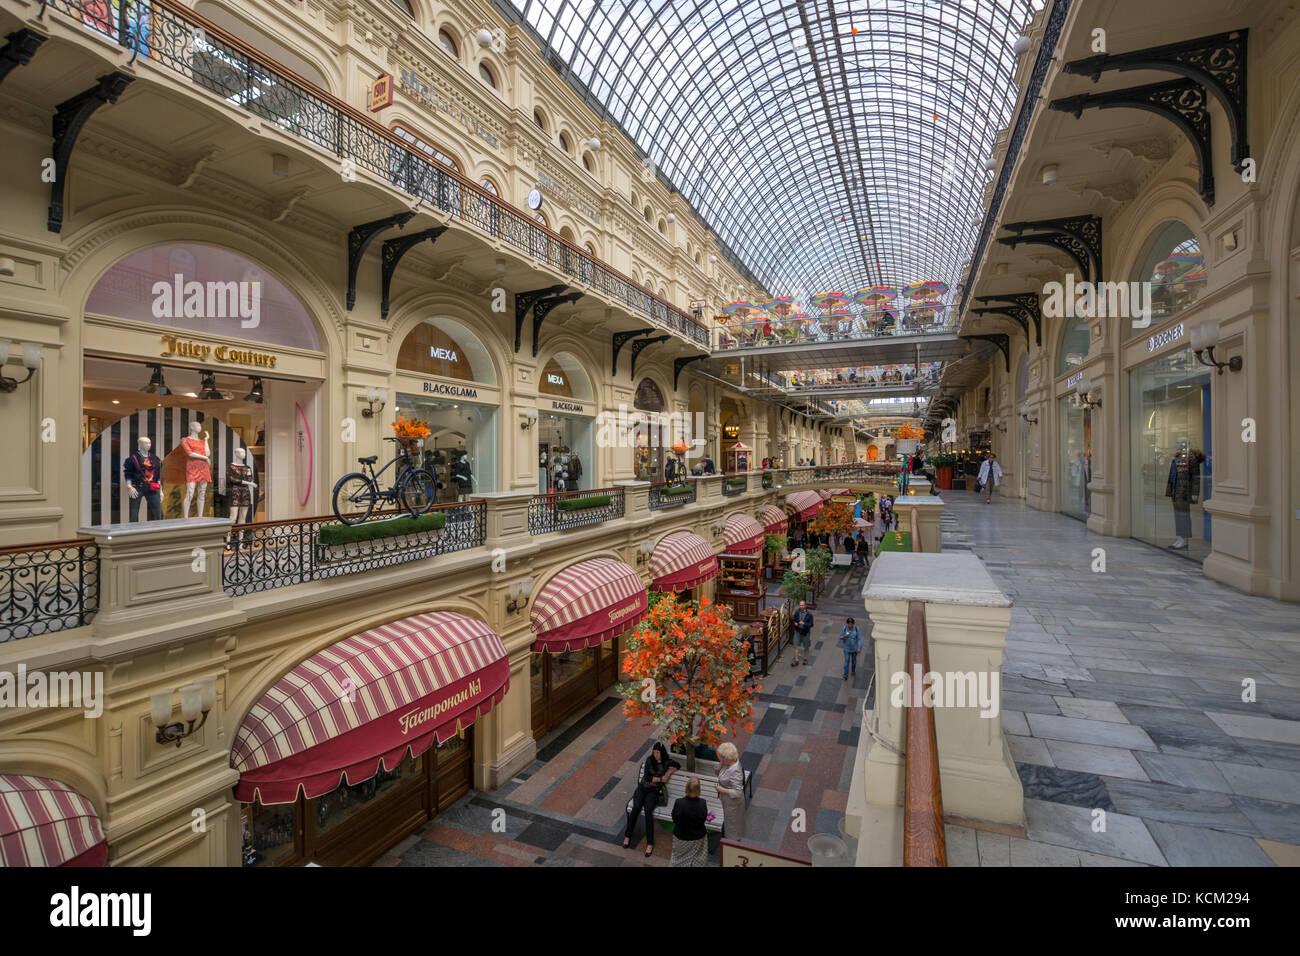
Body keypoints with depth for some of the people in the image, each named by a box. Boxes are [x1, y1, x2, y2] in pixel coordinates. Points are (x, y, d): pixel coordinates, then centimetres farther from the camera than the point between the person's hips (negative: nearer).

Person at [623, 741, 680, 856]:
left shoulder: (667, 762, -2)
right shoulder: (649, 760, -4)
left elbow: (678, 766, 13)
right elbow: (647, 777, -10)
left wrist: (670, 771, -3)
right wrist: (661, 779, -9)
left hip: (654, 791, -1)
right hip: (643, 787, 1)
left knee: (648, 810, -26)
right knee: (636, 808, -23)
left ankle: (650, 843, -20)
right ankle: (628, 836, -5)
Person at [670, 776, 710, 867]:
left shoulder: (679, 802, -26)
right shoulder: (702, 803, -24)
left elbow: (674, 819, -10)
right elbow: (704, 820, -7)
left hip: (680, 837, 1)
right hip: (697, 838, -1)